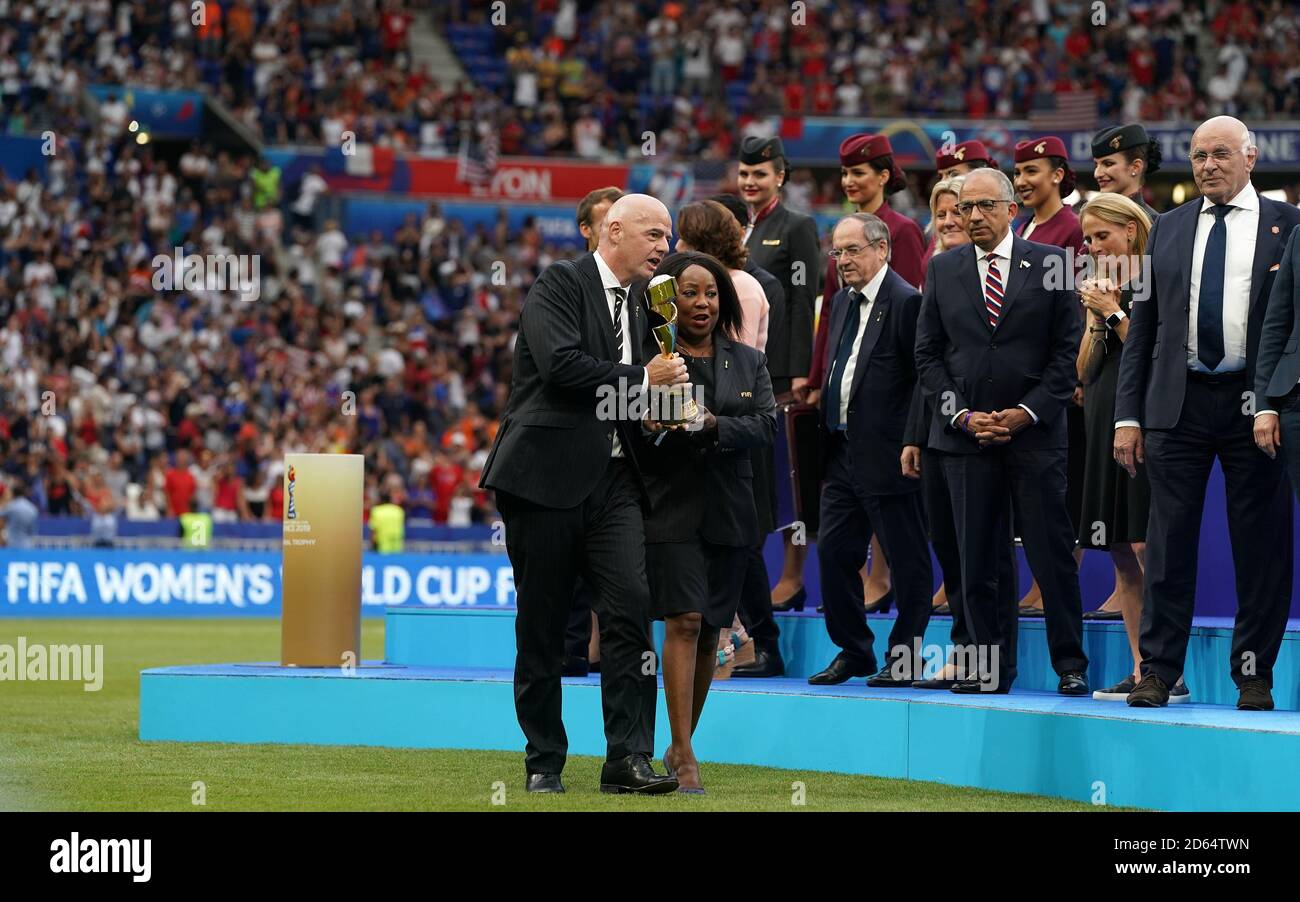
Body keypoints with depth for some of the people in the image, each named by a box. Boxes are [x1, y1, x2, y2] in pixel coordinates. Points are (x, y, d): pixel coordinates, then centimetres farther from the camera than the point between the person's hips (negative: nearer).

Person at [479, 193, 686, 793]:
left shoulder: (635, 309, 20)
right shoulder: (560, 284, -4)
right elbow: (562, 365, -19)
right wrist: (642, 380, -13)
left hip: (612, 482, 6)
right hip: (545, 475, -6)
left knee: (631, 607, -11)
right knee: (542, 625, 2)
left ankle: (628, 758, -11)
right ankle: (544, 762, 11)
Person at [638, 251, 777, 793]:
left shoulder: (748, 362, 12)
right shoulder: (649, 358, 0)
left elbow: (766, 424, -1)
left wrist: (715, 425, -18)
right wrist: (651, 426, -25)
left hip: (729, 513, 4)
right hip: (671, 507, -4)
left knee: (710, 631, 8)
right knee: (684, 621, -14)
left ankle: (680, 747, 20)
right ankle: (684, 754, -16)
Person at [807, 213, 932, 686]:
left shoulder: (907, 302, -12)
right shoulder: (843, 302, 15)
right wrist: (828, 440, 14)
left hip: (887, 454, -9)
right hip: (843, 452, 9)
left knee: (907, 558, 1)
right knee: (833, 551, 9)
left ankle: (905, 656, 8)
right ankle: (853, 652, 19)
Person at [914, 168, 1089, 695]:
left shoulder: (1050, 264, 2)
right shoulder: (943, 270, 9)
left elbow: (1068, 348, 0)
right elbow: (928, 354, 9)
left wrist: (1028, 411, -9)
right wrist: (962, 415, -4)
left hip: (1034, 430, -2)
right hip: (965, 434, 2)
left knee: (1053, 554, -3)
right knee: (976, 559, 3)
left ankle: (1070, 665, 3)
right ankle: (991, 667, 9)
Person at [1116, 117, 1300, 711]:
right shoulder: (1168, 229, 13)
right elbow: (1142, 328, 13)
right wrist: (1127, 415, 5)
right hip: (1179, 404, 2)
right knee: (1169, 543, 2)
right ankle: (1158, 670, 7)